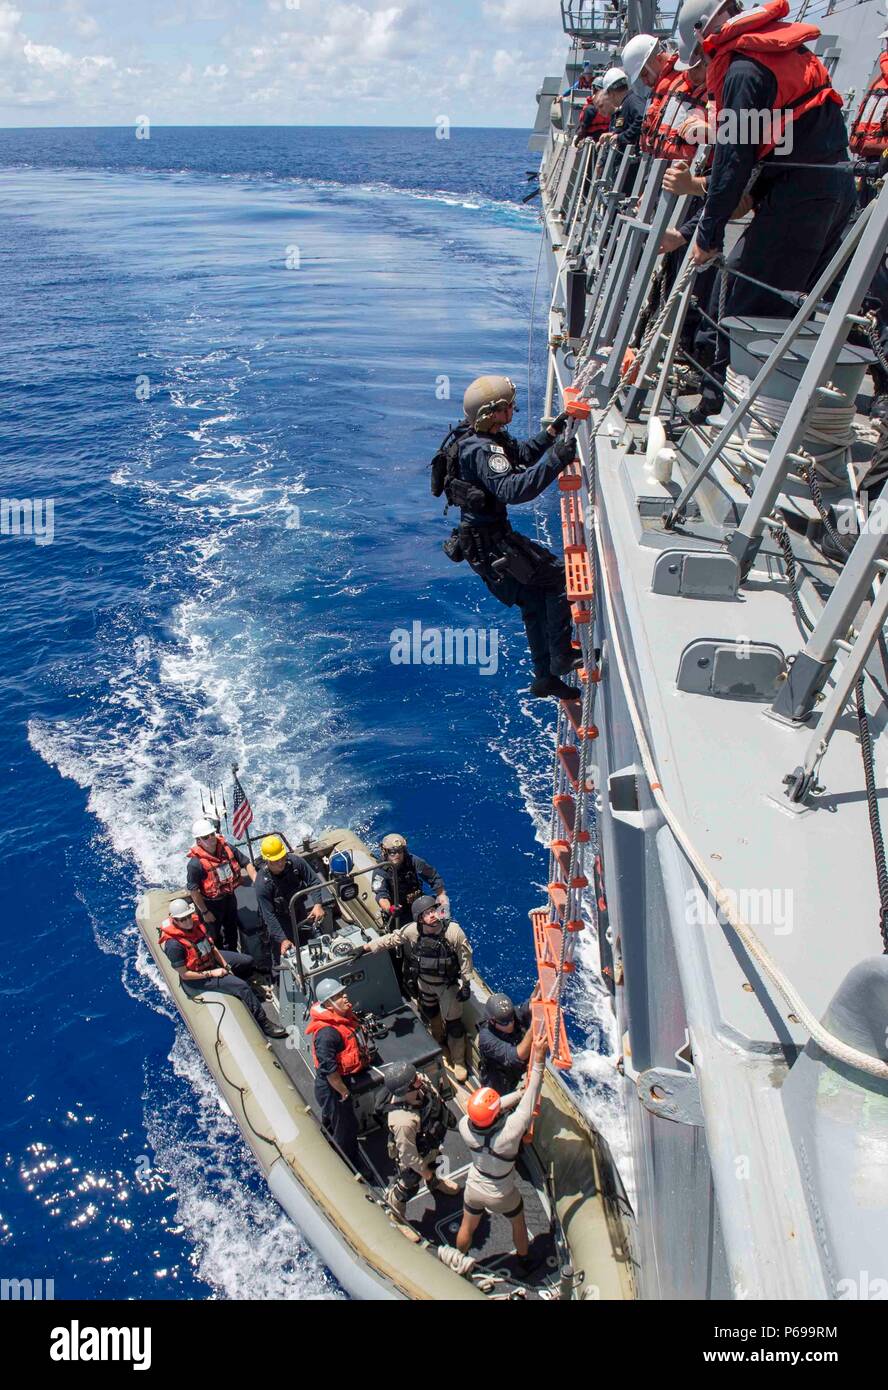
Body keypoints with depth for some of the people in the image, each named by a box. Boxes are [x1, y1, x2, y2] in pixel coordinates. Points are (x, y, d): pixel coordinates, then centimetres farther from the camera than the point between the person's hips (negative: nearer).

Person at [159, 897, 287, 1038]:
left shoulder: (194, 922, -10)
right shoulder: (173, 945, -32)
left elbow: (211, 946, 3)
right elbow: (184, 974, -25)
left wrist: (225, 965, -3)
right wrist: (211, 973, -22)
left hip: (211, 958, 8)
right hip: (198, 977, -8)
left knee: (247, 961, 17)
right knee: (242, 987, -19)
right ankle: (265, 1025, -10)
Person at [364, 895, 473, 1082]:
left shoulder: (454, 931, -30)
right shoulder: (411, 931, -25)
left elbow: (465, 957, -19)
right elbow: (389, 940, -10)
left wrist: (465, 984, -15)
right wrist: (364, 948, -5)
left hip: (449, 984, -3)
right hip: (425, 982, 3)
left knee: (453, 1024, 7)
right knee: (430, 1015, 27)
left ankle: (458, 1061, 29)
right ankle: (439, 1043, 57)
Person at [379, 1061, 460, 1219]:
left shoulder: (419, 1082, -31)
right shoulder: (403, 1122, -49)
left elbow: (435, 1097, -5)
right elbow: (409, 1156, -31)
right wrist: (425, 1172, -13)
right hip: (414, 1157, -6)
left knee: (432, 1165, 37)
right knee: (410, 1184, 26)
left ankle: (435, 1184, 69)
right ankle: (395, 1202, 57)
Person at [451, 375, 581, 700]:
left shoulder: (492, 437, 7)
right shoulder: (482, 450, -26)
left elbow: (523, 453, 26)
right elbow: (511, 490, -41)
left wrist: (552, 431, 12)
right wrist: (555, 460, -44)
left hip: (483, 538, 11)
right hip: (488, 542, -11)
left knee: (535, 601, 17)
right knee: (559, 577, -9)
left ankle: (545, 678, 26)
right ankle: (561, 658, -4)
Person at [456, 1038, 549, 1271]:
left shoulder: (465, 1126, -32)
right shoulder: (510, 1132, -43)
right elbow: (529, 1102, -34)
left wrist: (521, 1091, -10)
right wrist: (538, 1063, -31)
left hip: (473, 1188, 2)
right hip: (502, 1196, -2)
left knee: (467, 1228, 29)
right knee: (518, 1224, 30)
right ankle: (525, 1262, 55)